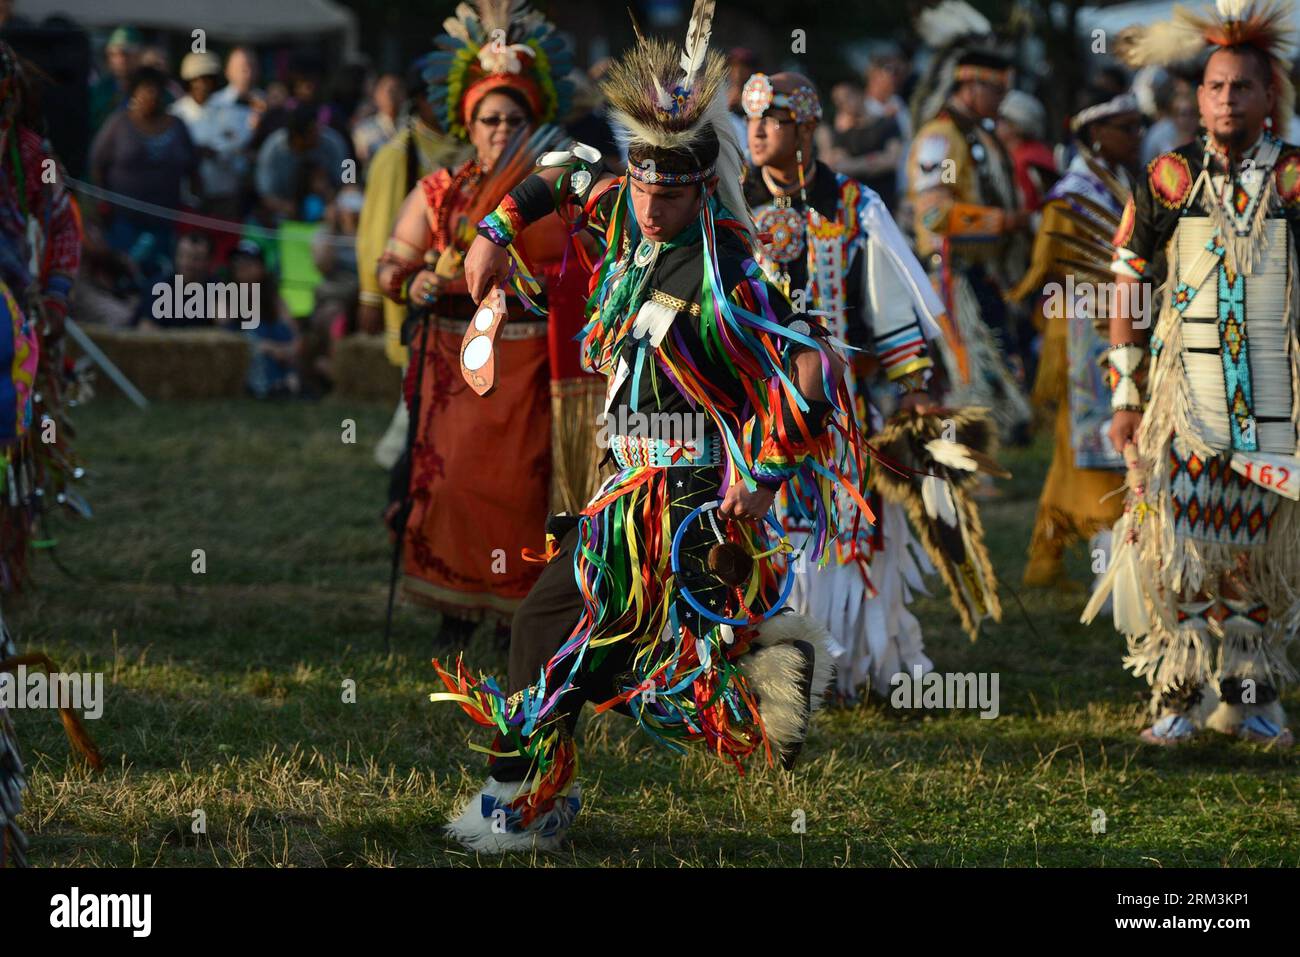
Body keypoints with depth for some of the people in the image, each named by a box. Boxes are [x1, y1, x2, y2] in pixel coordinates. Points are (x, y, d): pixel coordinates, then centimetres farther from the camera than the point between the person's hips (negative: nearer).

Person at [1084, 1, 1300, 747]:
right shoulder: (1169, 180, 3)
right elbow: (1131, 292, 7)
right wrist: (1125, 398, 2)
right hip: (1185, 396, 0)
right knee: (1178, 541, -6)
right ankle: (1180, 697, 2)